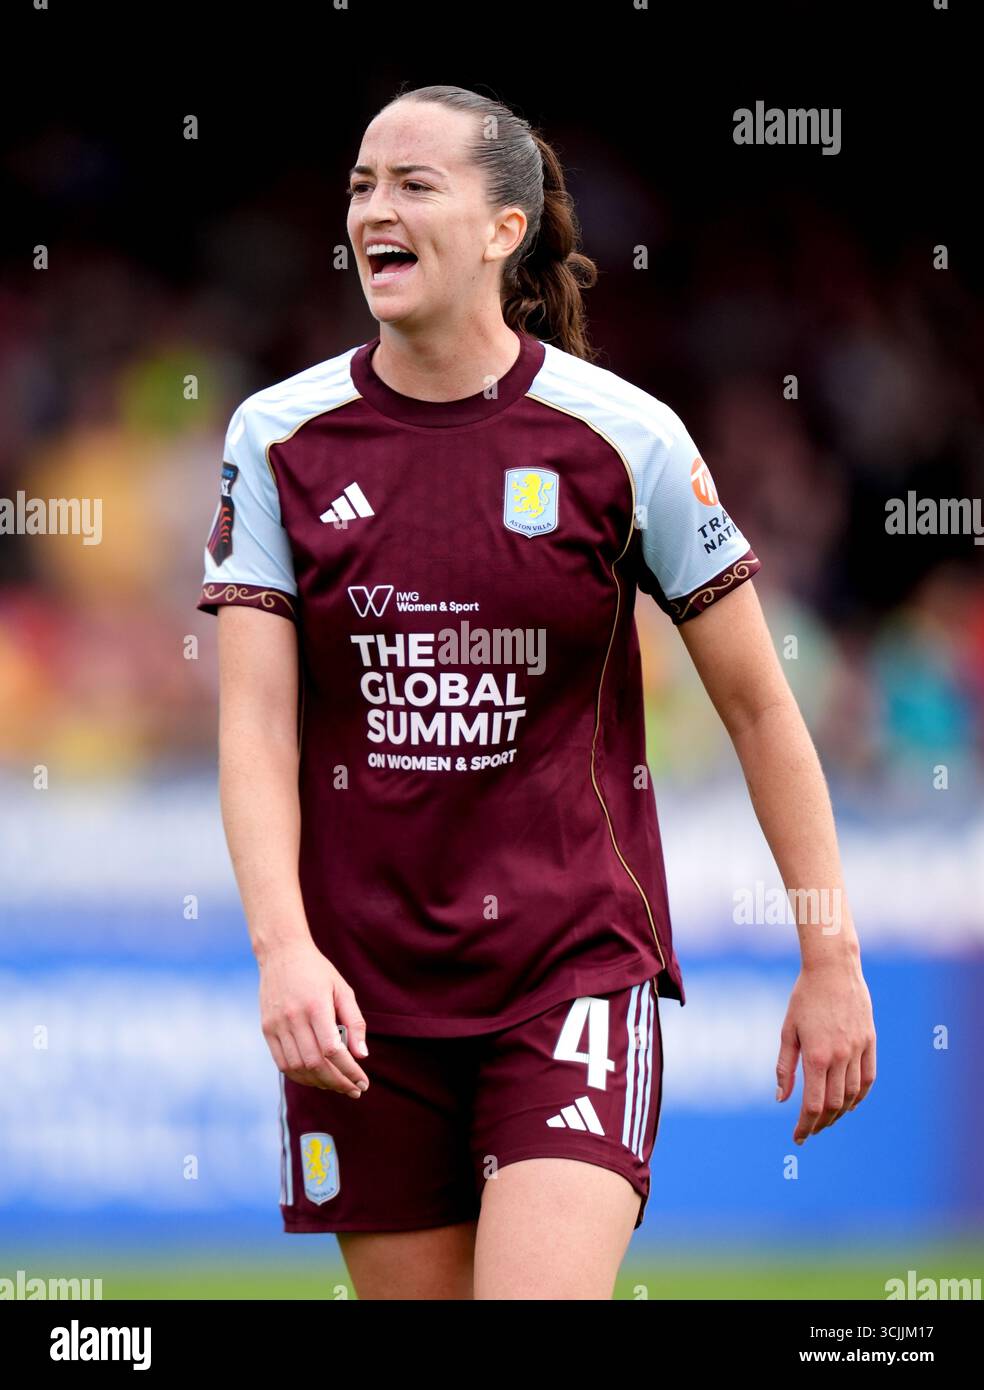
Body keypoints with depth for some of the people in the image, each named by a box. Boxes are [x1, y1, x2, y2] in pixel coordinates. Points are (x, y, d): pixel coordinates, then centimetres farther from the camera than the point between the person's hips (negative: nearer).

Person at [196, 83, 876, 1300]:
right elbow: (254, 722, -5)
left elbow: (757, 705, 3)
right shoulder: (279, 438, 2)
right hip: (361, 981, 3)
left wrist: (832, 958, 3)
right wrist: (283, 948, -20)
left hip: (576, 960, -3)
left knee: (539, 1296, -20)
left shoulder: (622, 437, -3)